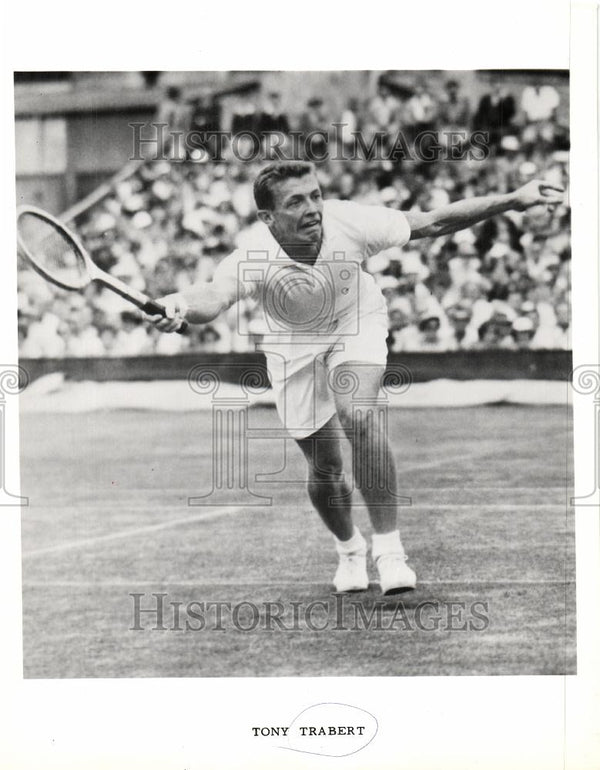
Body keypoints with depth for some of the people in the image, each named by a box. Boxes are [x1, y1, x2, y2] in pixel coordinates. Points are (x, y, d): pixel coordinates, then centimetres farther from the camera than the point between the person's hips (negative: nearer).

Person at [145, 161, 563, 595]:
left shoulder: (349, 224, -31)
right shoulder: (254, 260, -36)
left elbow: (433, 223, -19)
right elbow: (216, 296, -57)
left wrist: (513, 201, -22)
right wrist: (182, 307, -81)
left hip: (356, 325, 0)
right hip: (294, 345, 0)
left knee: (359, 418, -28)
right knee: (324, 466, 4)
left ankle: (389, 550, -18)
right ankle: (349, 549, 37)